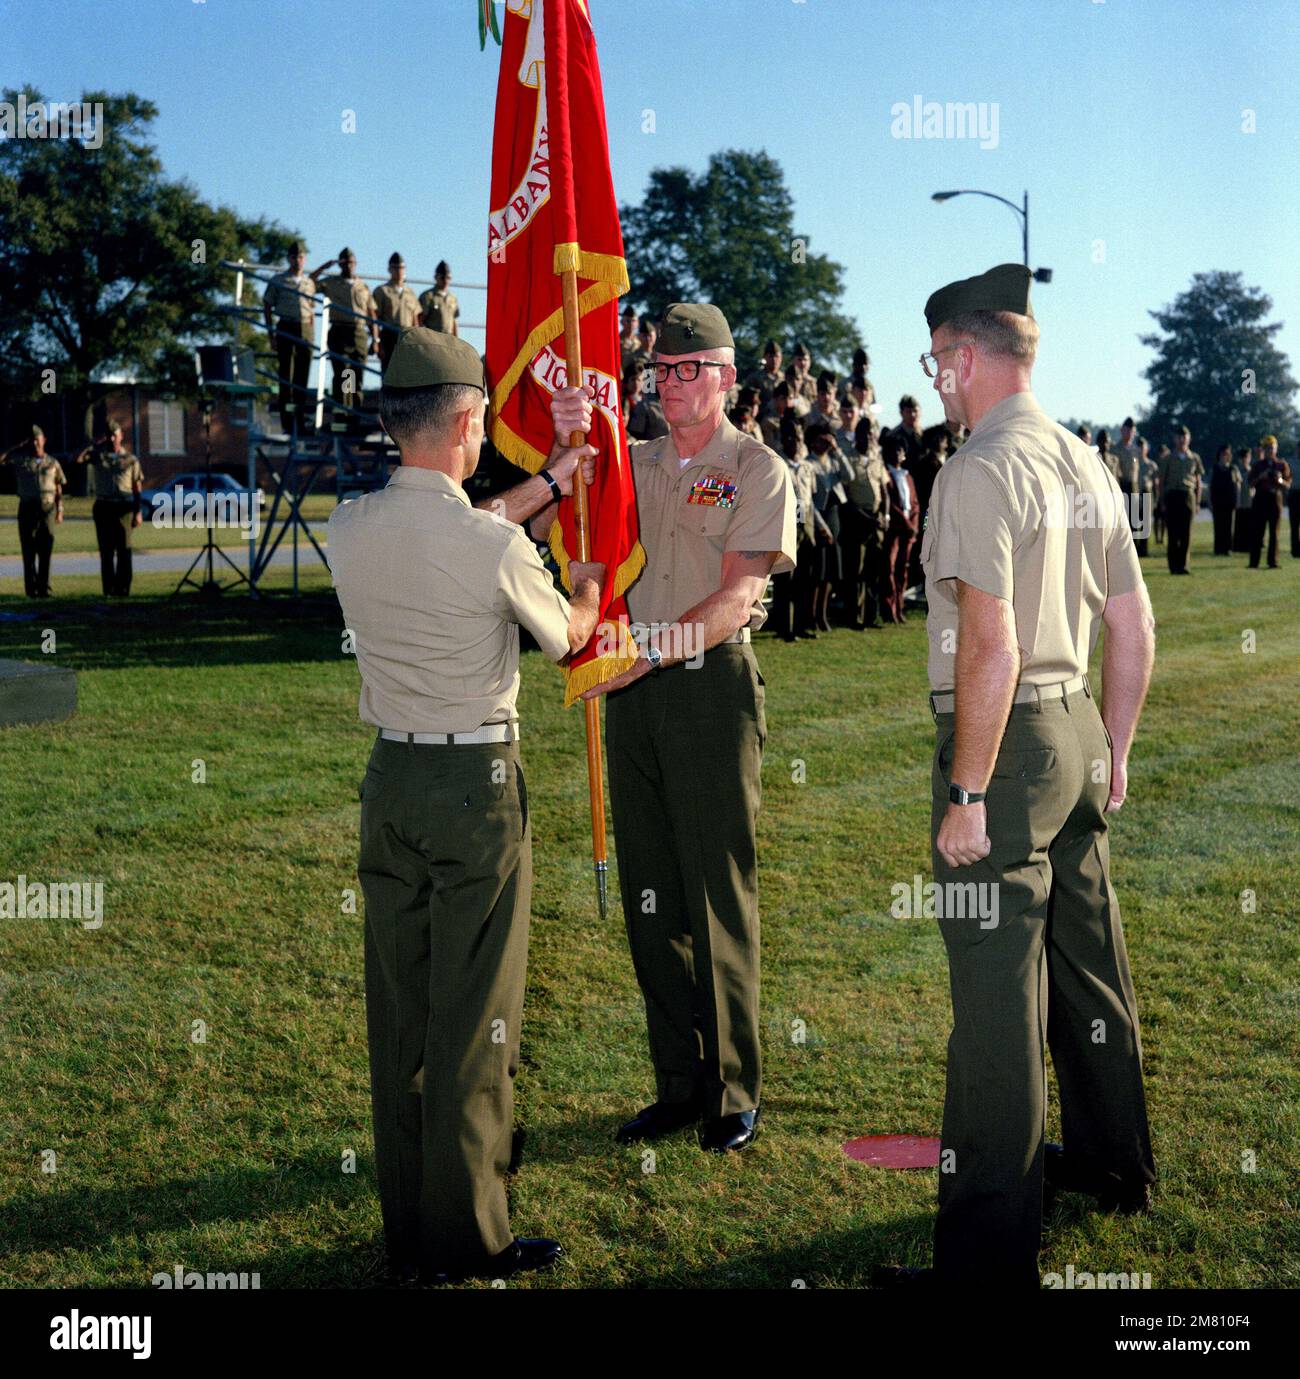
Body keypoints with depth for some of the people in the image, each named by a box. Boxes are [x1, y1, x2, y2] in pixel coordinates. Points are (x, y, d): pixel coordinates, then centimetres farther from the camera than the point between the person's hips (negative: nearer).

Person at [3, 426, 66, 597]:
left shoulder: (53, 463, 12)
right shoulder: (20, 459, 10)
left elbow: (59, 490, 12)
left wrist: (60, 511, 2)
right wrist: (18, 446, 4)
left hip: (48, 509, 0)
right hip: (27, 507, 0)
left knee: (45, 550, -2)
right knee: (29, 550, -2)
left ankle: (44, 587, 1)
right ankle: (31, 588, -1)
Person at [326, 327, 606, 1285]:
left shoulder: (351, 527, -1)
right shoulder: (498, 548, -17)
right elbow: (566, 637, 3)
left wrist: (546, 485, 32)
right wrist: (587, 588, 27)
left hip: (390, 779, 6)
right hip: (477, 781, -5)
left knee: (398, 1010, 13)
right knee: (472, 1017, 5)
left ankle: (408, 1235, 26)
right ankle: (466, 1241, 15)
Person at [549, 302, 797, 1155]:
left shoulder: (758, 471, -1)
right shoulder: (634, 463, 15)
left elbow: (737, 597, -12)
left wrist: (653, 647, -24)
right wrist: (567, 448, -12)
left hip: (714, 685, -5)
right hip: (635, 692, 5)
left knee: (720, 898, 0)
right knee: (650, 898, 9)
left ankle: (735, 1094, 13)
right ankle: (681, 1085, 21)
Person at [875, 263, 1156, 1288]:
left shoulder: (982, 469, -15)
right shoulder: (1085, 462, 11)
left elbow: (992, 646, -23)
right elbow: (1134, 626, 14)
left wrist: (966, 792, -18)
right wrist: (1113, 750, 22)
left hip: (1006, 741, -9)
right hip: (1079, 729, 9)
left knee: (997, 996, -4)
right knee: (1089, 961, 22)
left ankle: (990, 1251, 4)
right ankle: (1113, 1165, 40)